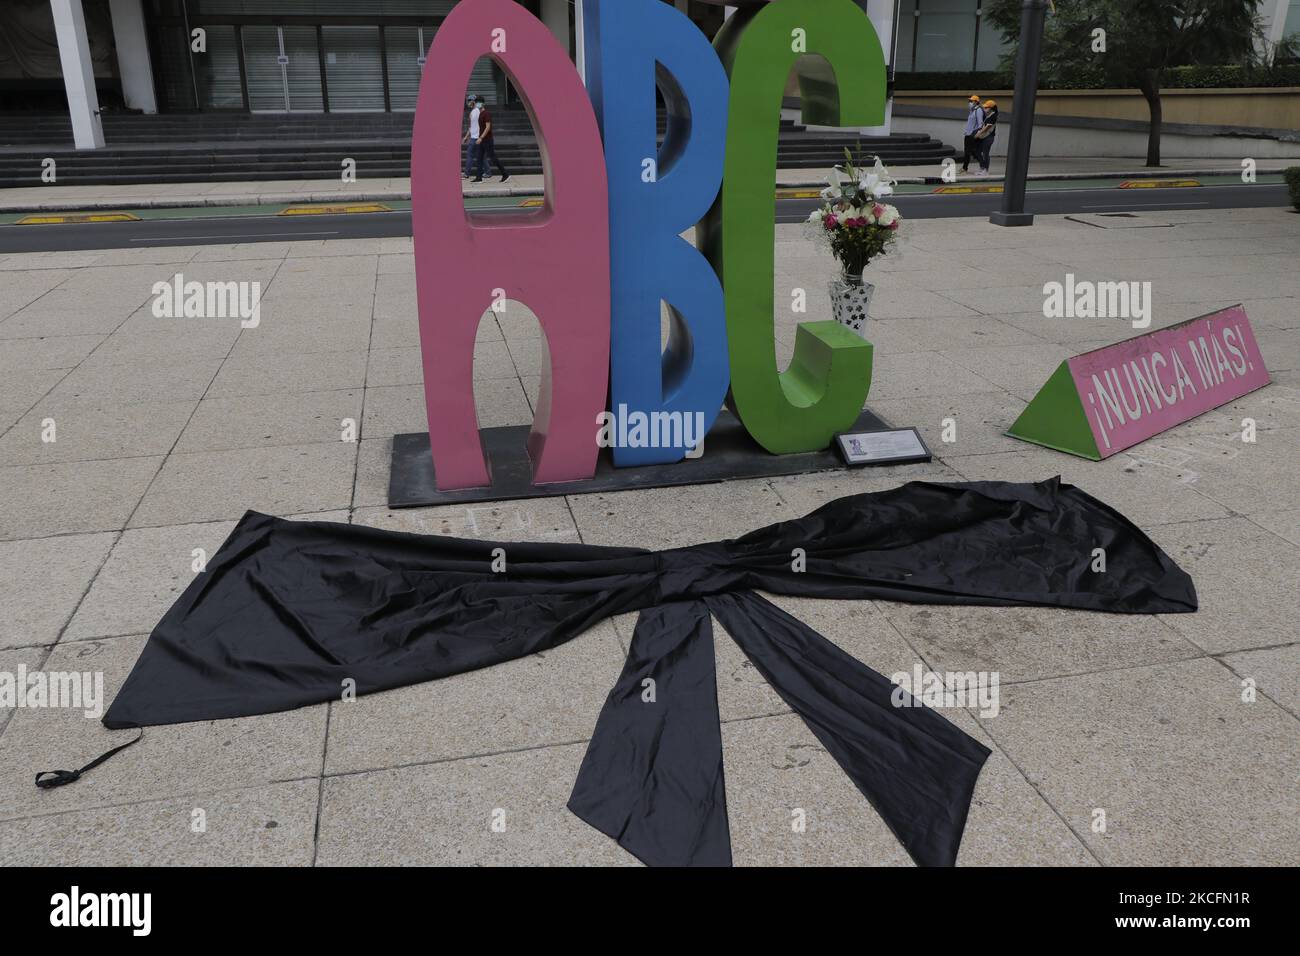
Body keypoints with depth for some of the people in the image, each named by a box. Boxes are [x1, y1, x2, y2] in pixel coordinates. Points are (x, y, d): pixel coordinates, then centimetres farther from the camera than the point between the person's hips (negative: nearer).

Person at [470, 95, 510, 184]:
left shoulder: (486, 114, -14)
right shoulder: (480, 114, 14)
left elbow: (488, 127, -21)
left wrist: (481, 138, -24)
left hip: (487, 140, -9)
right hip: (482, 140, 9)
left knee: (493, 158, -5)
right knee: (480, 159, 6)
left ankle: (505, 174, 1)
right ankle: (478, 177, 7)